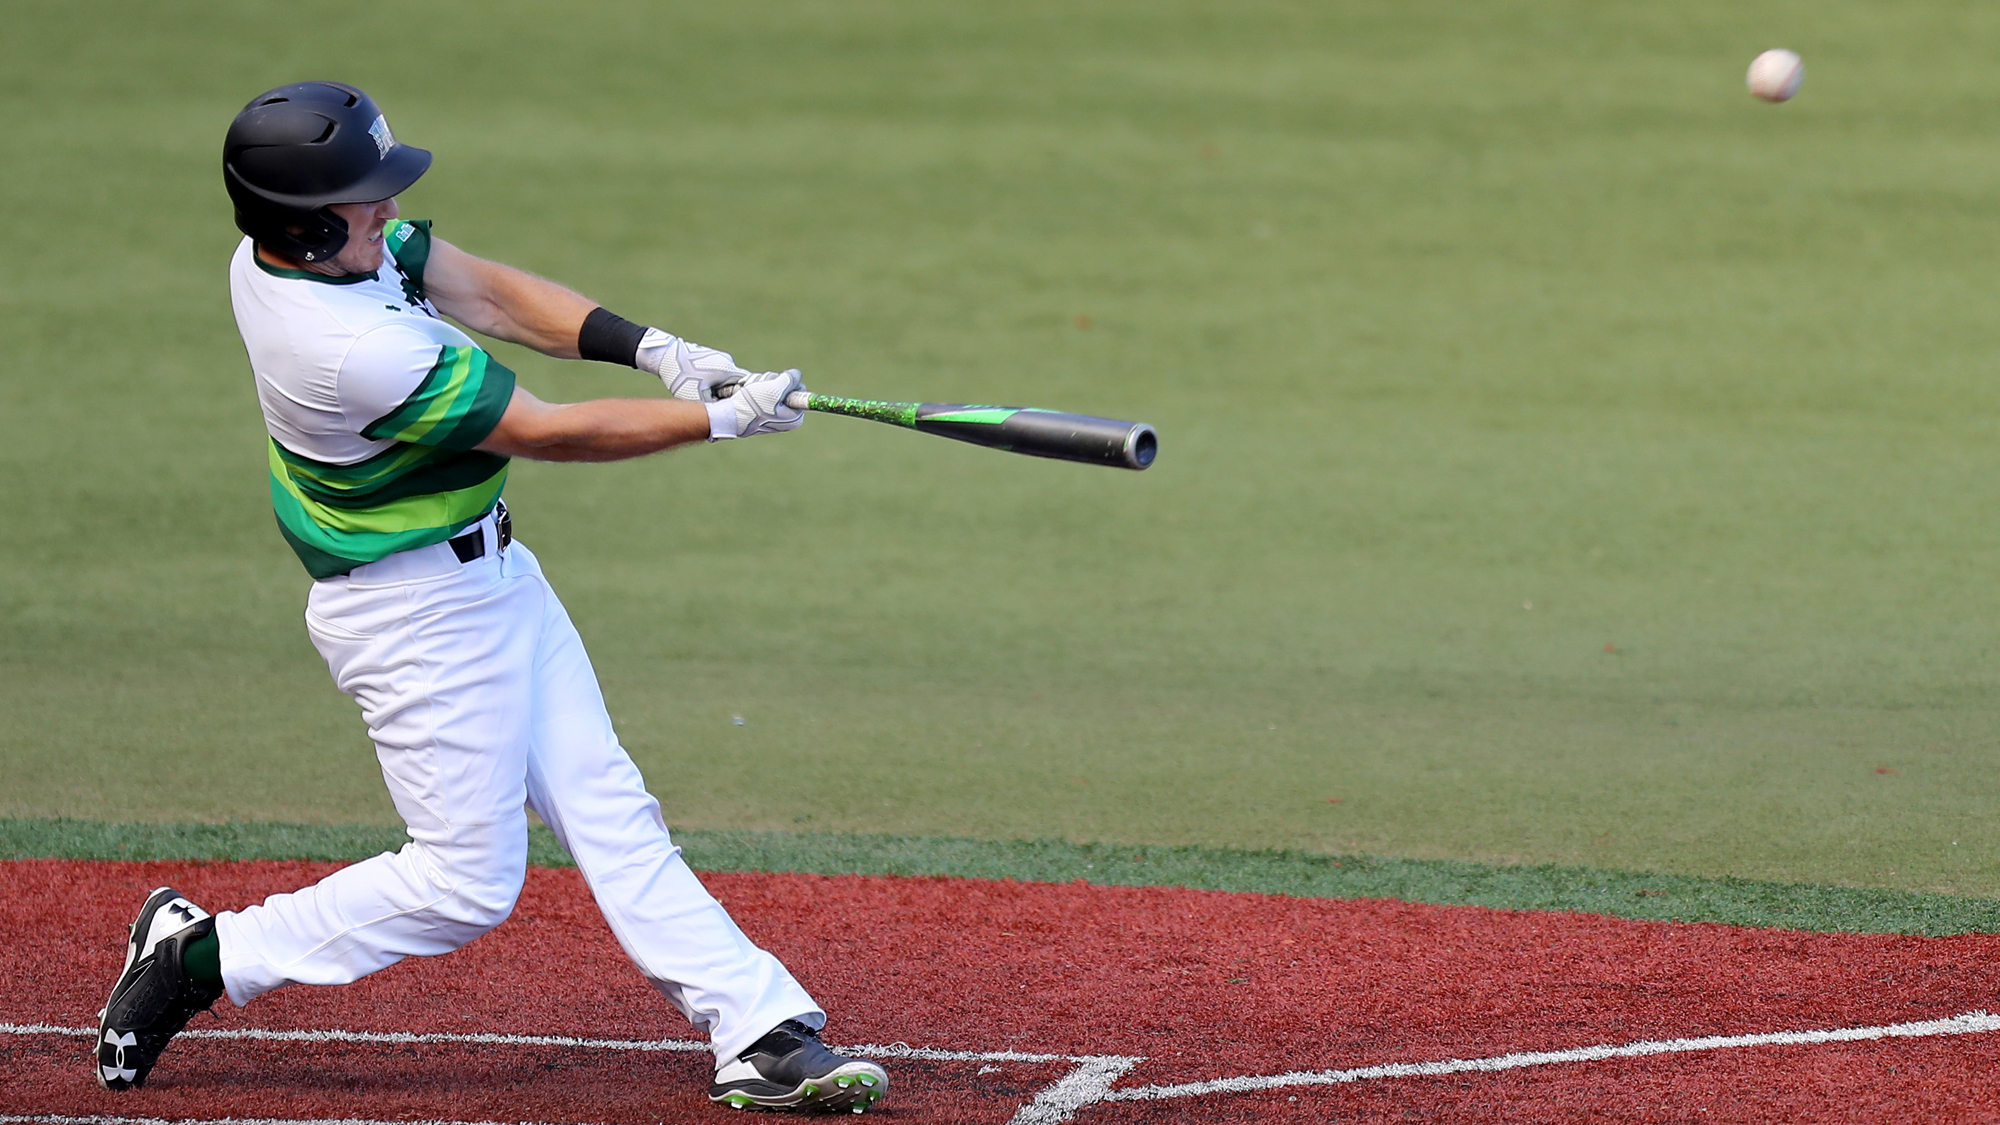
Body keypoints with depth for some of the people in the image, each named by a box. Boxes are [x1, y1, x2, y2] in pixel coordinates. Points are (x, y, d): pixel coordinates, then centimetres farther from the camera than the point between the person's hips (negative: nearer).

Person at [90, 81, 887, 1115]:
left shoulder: (291, 247, -7)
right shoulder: (356, 351, -33)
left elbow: (483, 292, 1)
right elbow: (547, 433, -23)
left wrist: (651, 349, -11)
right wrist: (724, 418, -14)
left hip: (489, 574, 9)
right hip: (417, 614, -9)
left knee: (608, 813, 8)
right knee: (466, 882, 1)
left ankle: (760, 1035, 9)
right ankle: (195, 958, 12)